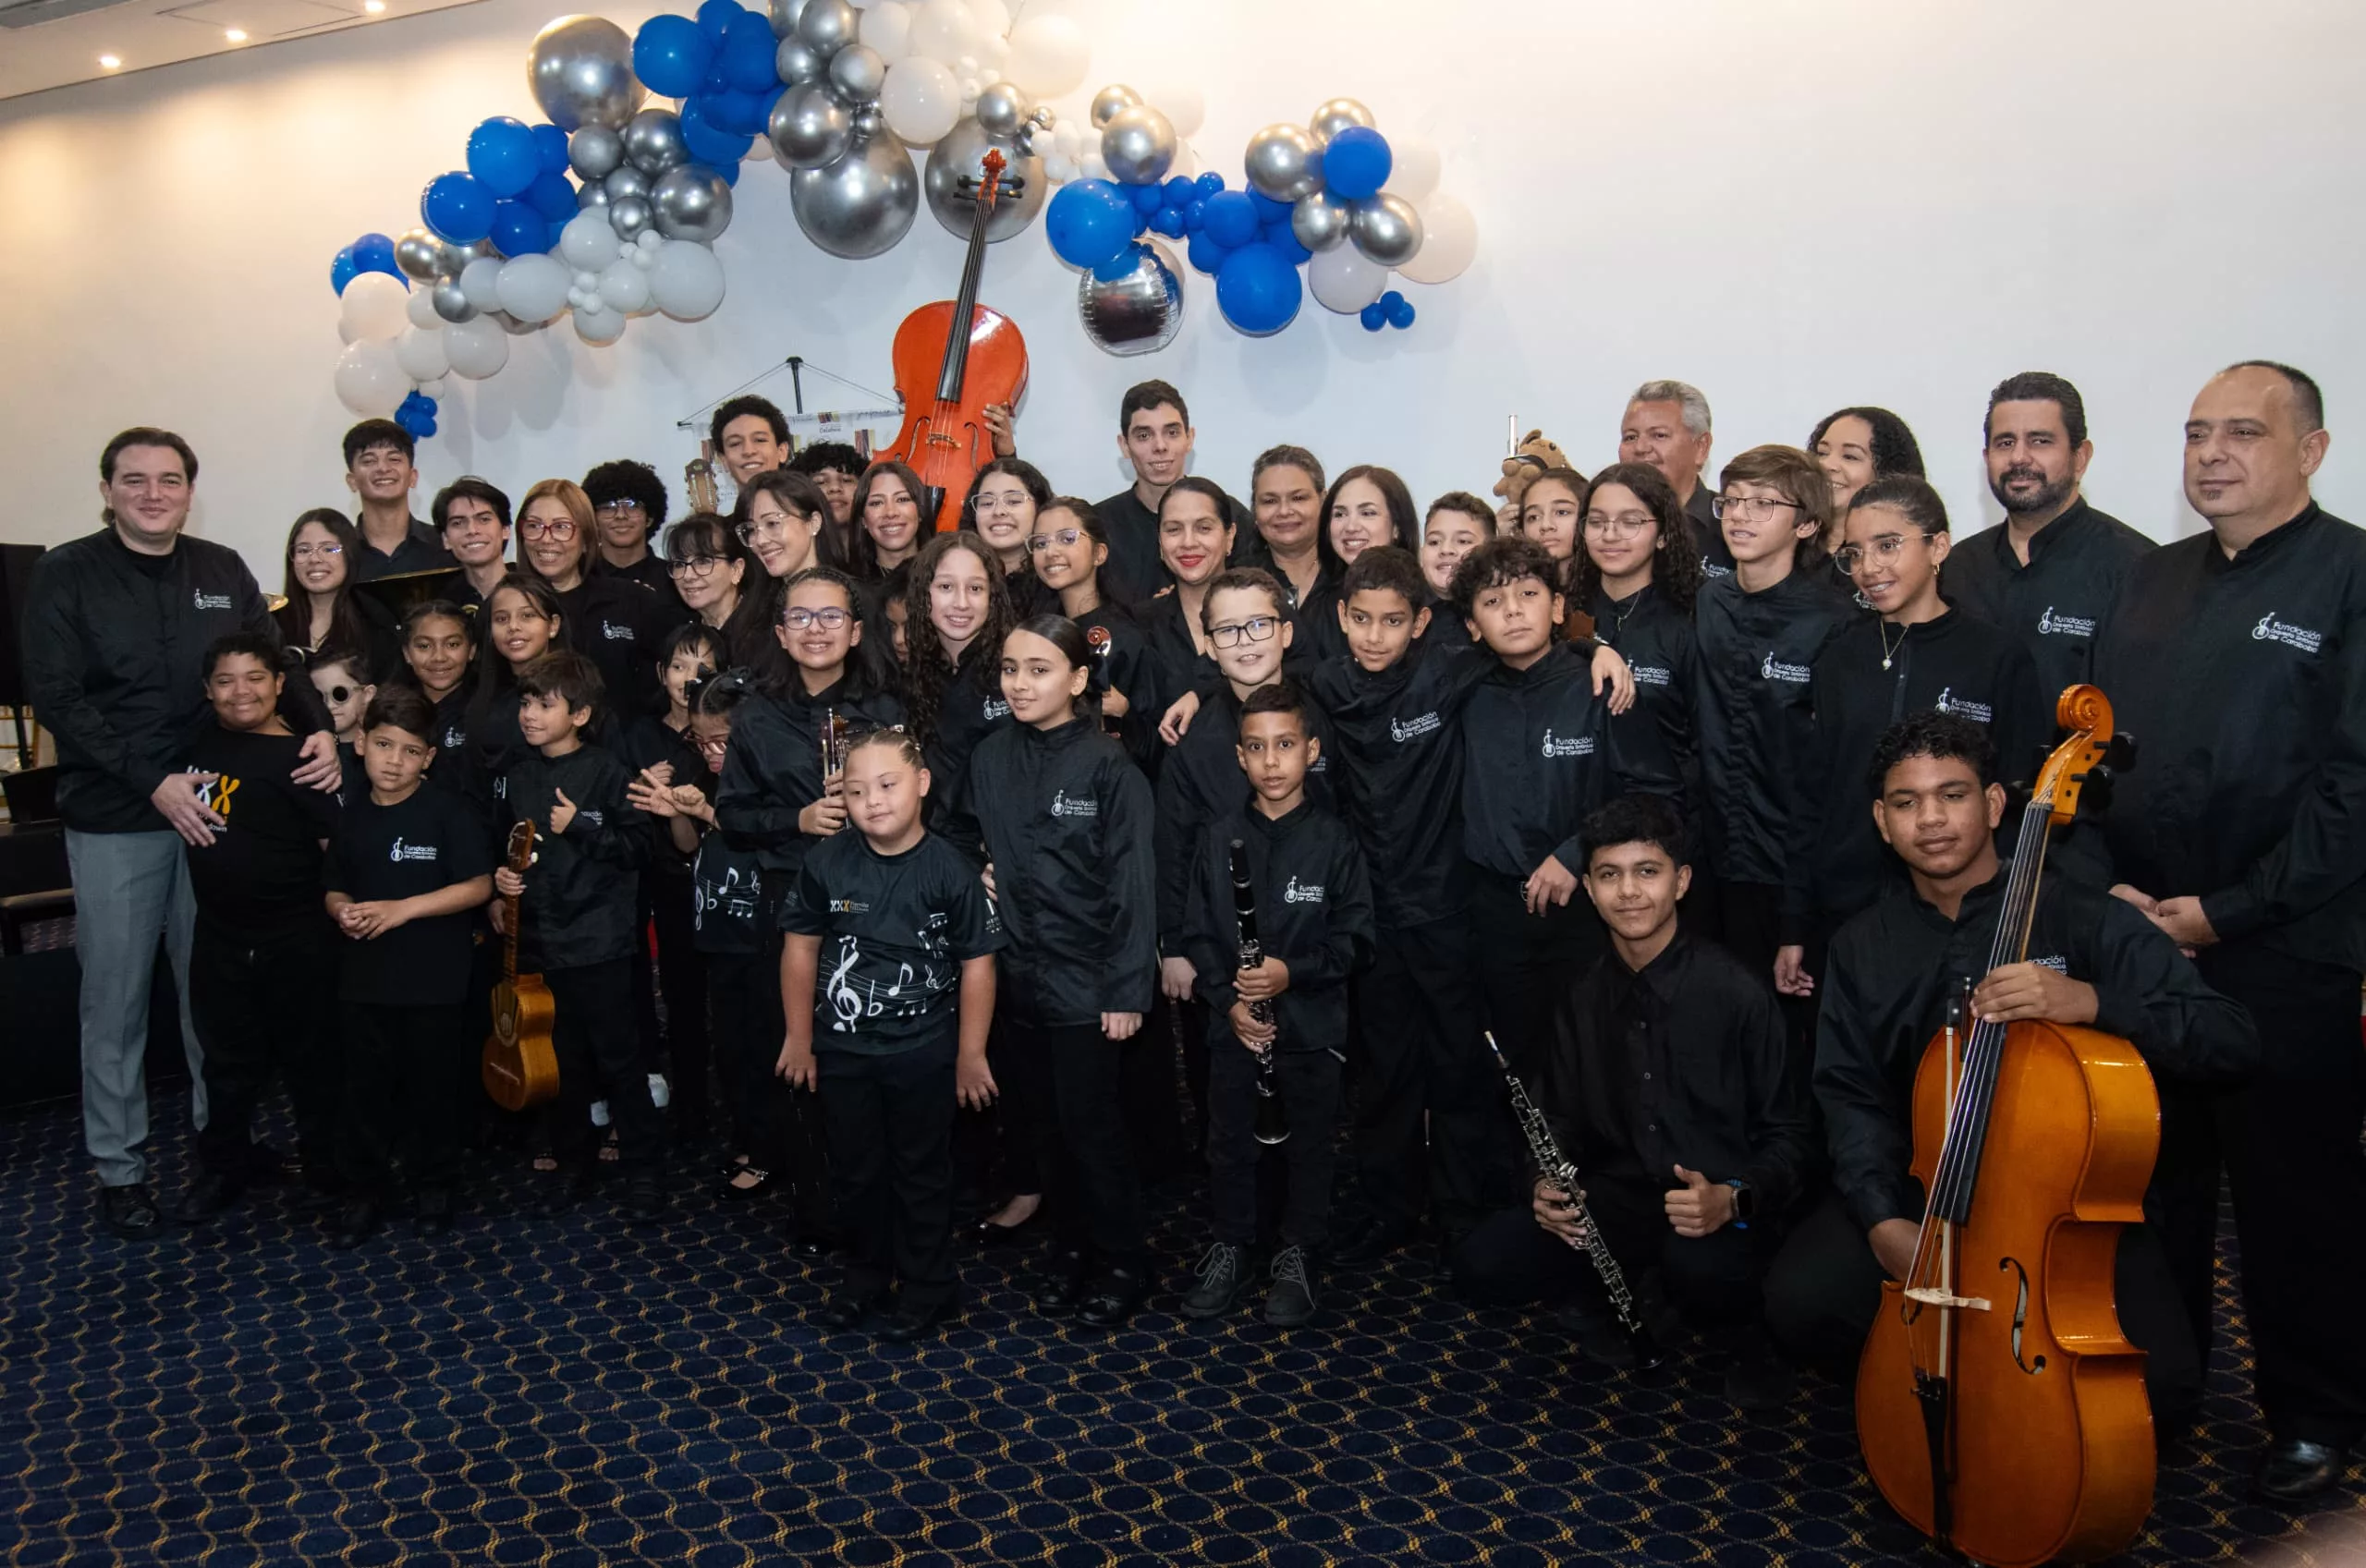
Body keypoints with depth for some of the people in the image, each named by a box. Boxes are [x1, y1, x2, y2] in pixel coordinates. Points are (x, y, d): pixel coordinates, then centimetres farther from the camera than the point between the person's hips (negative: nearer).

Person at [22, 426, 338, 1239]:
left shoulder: (224, 571, 7)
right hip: (114, 819, -3)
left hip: (216, 807, 3)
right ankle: (119, 1166, 21)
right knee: (116, 997, 7)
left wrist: (317, 730, -13)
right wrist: (154, 782, -18)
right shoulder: (66, 575, -3)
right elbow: (56, 697, -9)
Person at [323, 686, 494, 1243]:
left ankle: (434, 1186, 27)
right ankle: (363, 1191, 26)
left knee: (433, 1086, 9)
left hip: (434, 979, -3)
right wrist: (343, 911, -9)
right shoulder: (349, 813, 4)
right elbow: (334, 886, 14)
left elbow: (478, 886, -12)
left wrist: (402, 909, -18)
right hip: (362, 977, 4)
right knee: (365, 1087, 11)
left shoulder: (447, 811, -10)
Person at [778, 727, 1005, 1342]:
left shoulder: (950, 871, -15)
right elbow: (801, 947, 4)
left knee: (921, 1172, 11)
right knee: (855, 1169, 18)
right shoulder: (826, 863, -8)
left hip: (923, 1053, -3)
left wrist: (971, 1054, -7)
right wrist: (799, 1037, 7)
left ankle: (928, 1286, 28)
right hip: (842, 1048, 3)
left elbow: (976, 964, -9)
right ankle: (868, 1272, 38)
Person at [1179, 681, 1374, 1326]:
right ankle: (1231, 1247, 33)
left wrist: (1293, 972, -20)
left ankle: (1300, 1256, 30)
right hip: (1233, 1023, 2)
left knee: (1310, 1144, 11)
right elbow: (1198, 933, 2)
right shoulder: (1220, 836, -1)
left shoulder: (1334, 839, -7)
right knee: (1230, 1140, 13)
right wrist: (1228, 1000, -10)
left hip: (1313, 1025, -2)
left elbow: (1356, 939, -6)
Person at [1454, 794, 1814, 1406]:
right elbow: (1562, 1119, 12)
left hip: (1719, 1212, -4)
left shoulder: (1738, 992, -10)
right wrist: (1545, 1184, -10)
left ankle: (1745, 1338, 0)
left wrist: (1733, 1198, -25)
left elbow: (1789, 1135, -6)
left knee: (1700, 1270, -39)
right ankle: (1626, 1287, 12)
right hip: (1616, 1200, 4)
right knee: (1481, 1266, -17)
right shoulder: (1582, 998, 5)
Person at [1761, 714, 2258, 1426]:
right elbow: (1852, 1095, -1)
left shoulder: (2081, 916, -7)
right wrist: (1882, 1218, -20)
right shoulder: (1861, 947, 4)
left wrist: (2093, 1001, -33)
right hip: (1919, 1185, 2)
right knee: (1800, 1302, -23)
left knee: (2160, 1380, -24)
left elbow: (2233, 1043, -14)